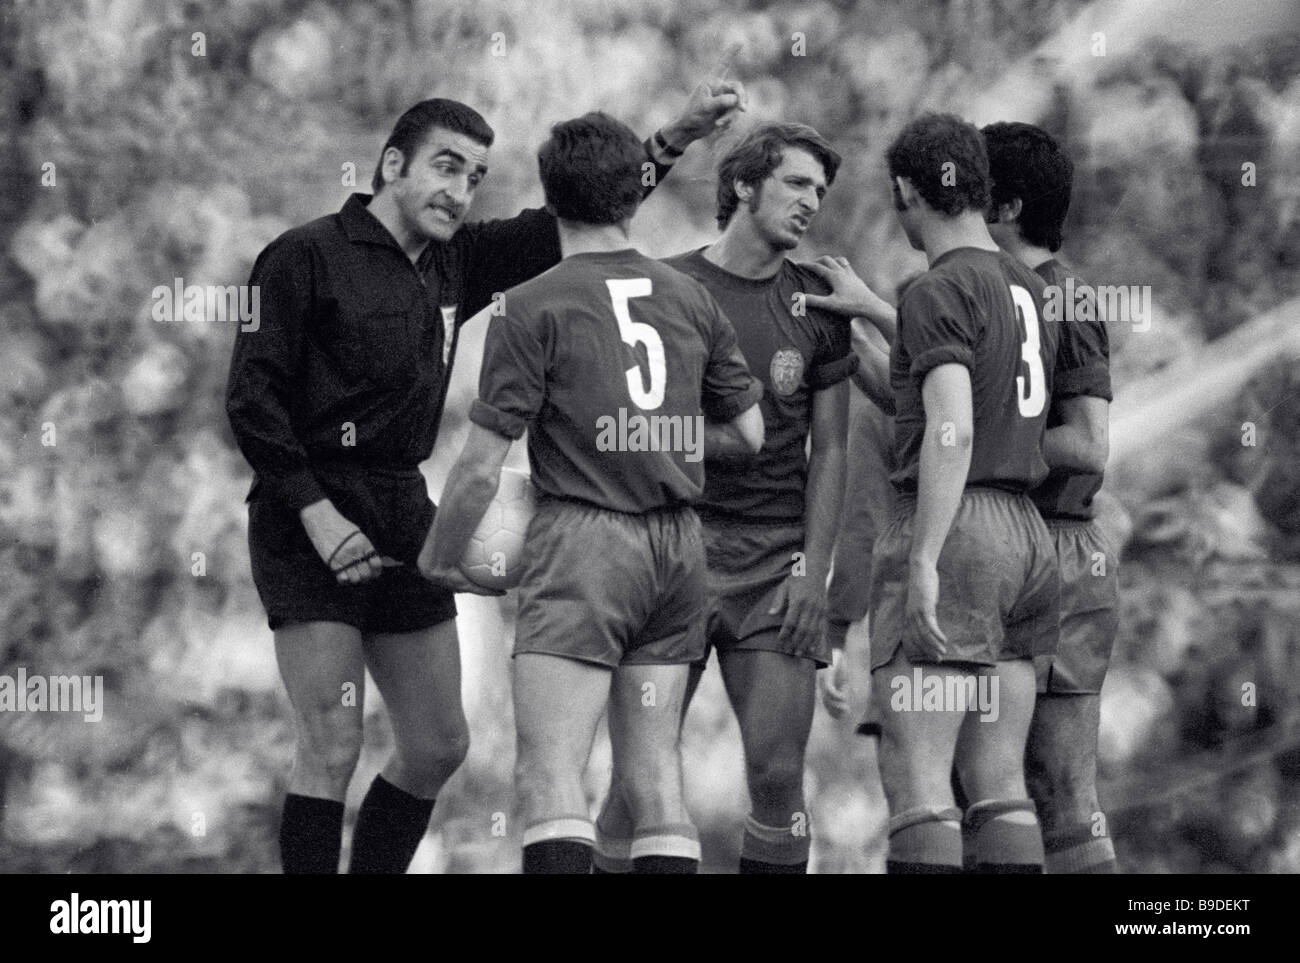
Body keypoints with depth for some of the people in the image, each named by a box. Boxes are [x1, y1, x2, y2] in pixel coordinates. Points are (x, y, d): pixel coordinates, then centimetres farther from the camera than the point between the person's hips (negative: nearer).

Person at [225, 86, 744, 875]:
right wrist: (315, 510, -17)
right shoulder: (306, 258, -8)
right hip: (309, 521, -7)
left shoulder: (454, 262, 11)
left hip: (403, 515, 8)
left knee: (439, 746, 9)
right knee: (333, 749, -11)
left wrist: (676, 139, 6)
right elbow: (251, 396, -11)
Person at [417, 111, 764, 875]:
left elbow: (485, 459, -7)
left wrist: (440, 556, 6)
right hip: (679, 541, 6)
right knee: (657, 772, 8)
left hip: (583, 536, -5)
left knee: (550, 775, -10)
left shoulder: (535, 307, -5)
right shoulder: (691, 299, 10)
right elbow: (752, 433, 13)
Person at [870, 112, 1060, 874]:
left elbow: (950, 430, -19)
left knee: (914, 775, -9)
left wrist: (924, 559, -22)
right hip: (1026, 530, 8)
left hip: (953, 526, -8)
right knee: (1000, 782, 7)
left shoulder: (939, 291, -9)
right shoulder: (1028, 288, 16)